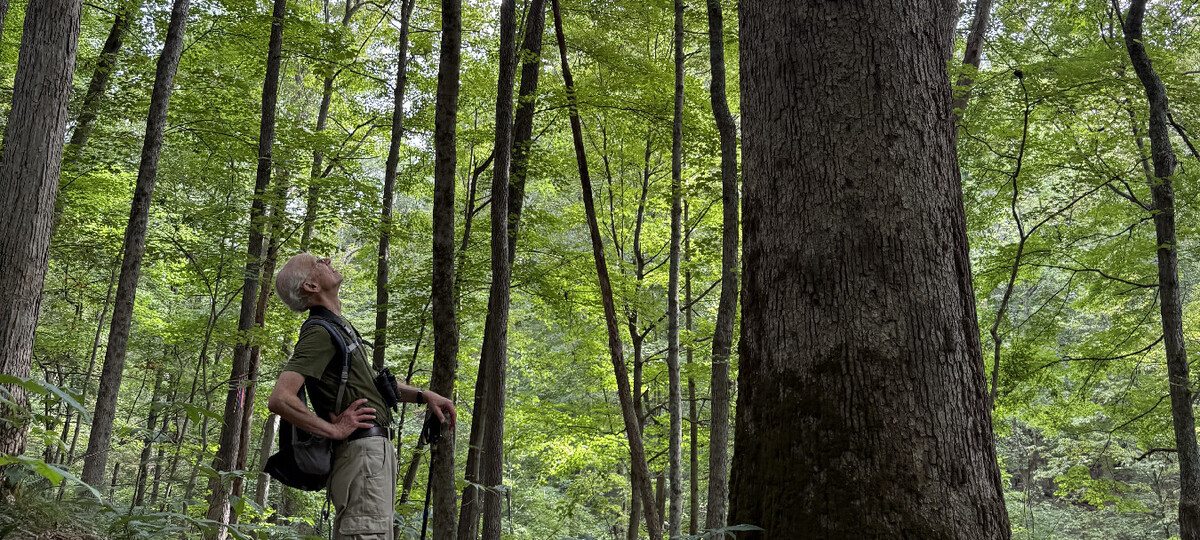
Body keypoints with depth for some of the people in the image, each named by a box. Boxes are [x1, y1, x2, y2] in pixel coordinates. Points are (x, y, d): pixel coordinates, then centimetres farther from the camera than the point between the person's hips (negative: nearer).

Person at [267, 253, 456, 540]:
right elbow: (279, 400, -26)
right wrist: (335, 430, -18)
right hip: (362, 451, -10)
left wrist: (423, 395, 19)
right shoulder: (320, 333, -14)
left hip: (376, 451, 10)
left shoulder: (338, 326, 19)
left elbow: (371, 380, 30)